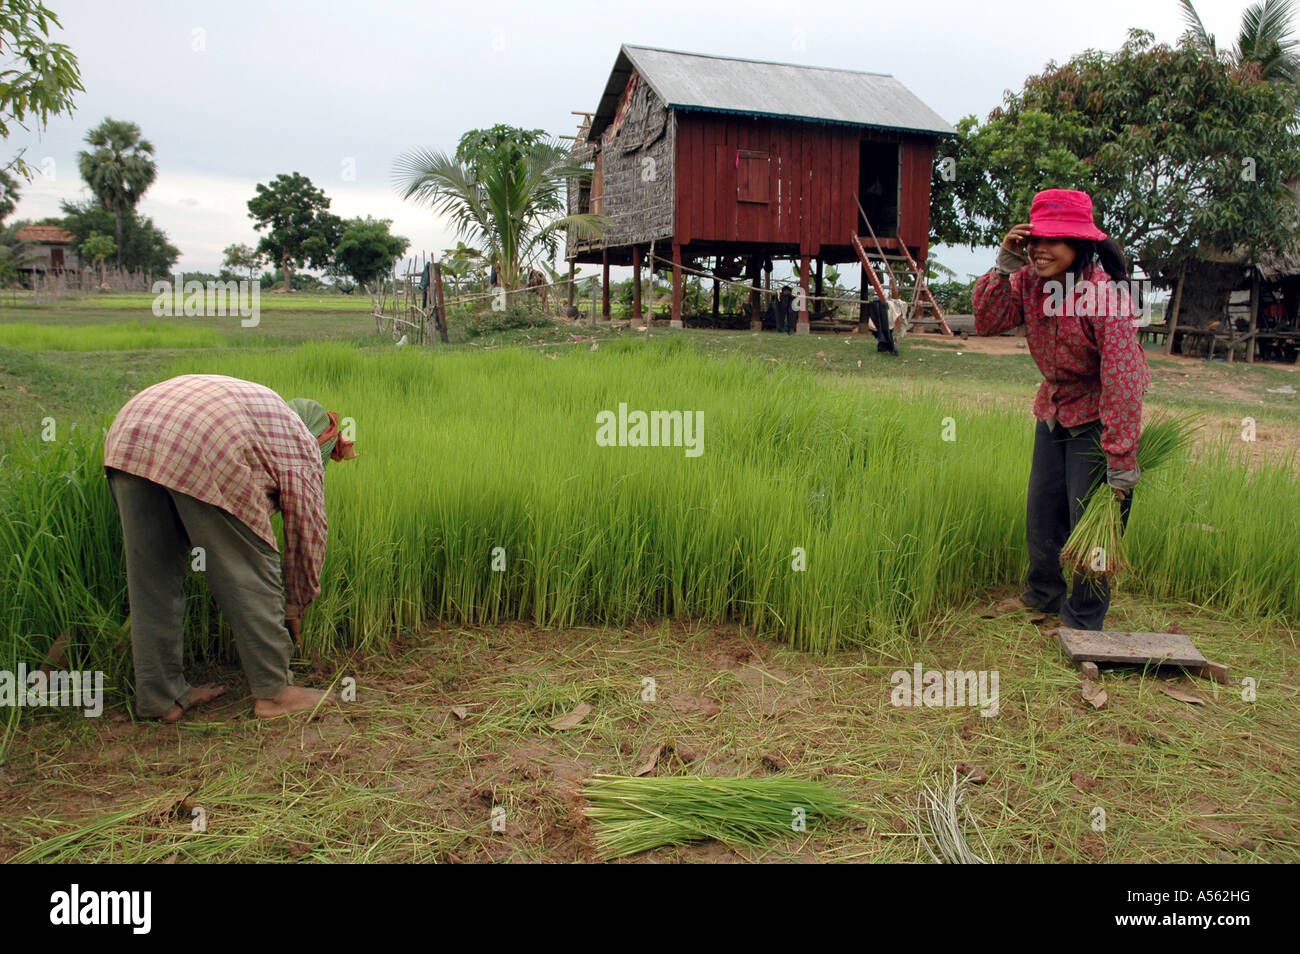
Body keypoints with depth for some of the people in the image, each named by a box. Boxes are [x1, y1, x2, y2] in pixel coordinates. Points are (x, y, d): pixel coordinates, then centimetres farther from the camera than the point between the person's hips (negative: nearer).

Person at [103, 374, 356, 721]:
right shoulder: (301, 445, 19)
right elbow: (307, 532, 21)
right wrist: (294, 608, 34)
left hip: (126, 436, 8)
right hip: (201, 449, -7)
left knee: (150, 577, 15)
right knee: (249, 573, 7)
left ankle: (160, 698, 26)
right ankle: (274, 692, 17)